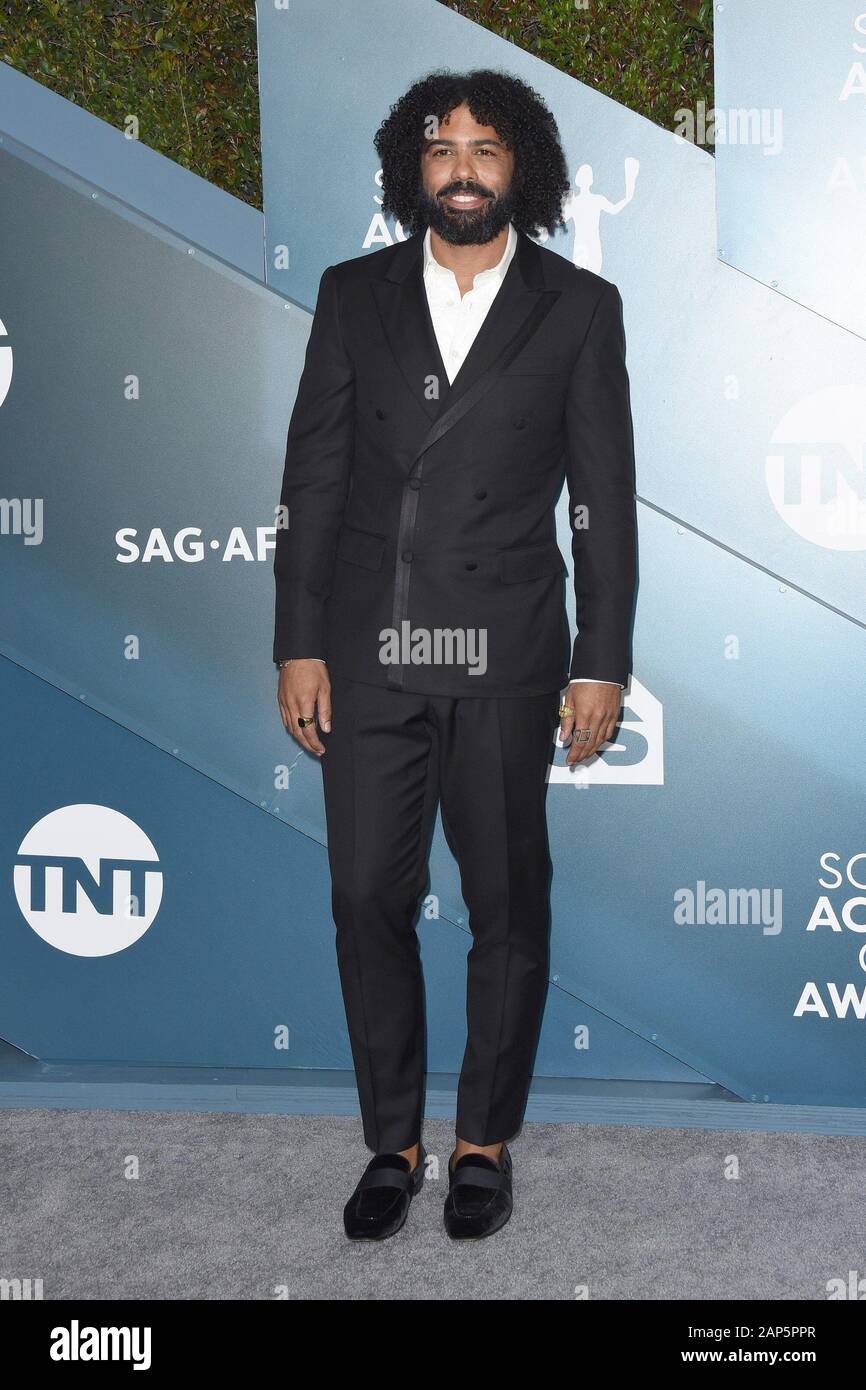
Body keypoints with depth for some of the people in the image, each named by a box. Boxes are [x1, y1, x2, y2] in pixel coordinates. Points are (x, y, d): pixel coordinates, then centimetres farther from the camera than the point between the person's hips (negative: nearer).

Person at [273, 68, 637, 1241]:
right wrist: (299, 642, 0)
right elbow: (314, 476, 6)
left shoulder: (579, 307, 3)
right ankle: (393, 1142, 19)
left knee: (509, 906, 7)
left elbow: (605, 498, 2)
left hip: (507, 659, -1)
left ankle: (486, 1141, 23)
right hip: (371, 652, 2)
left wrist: (602, 663, -3)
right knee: (369, 900, 4)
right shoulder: (354, 296, 8)